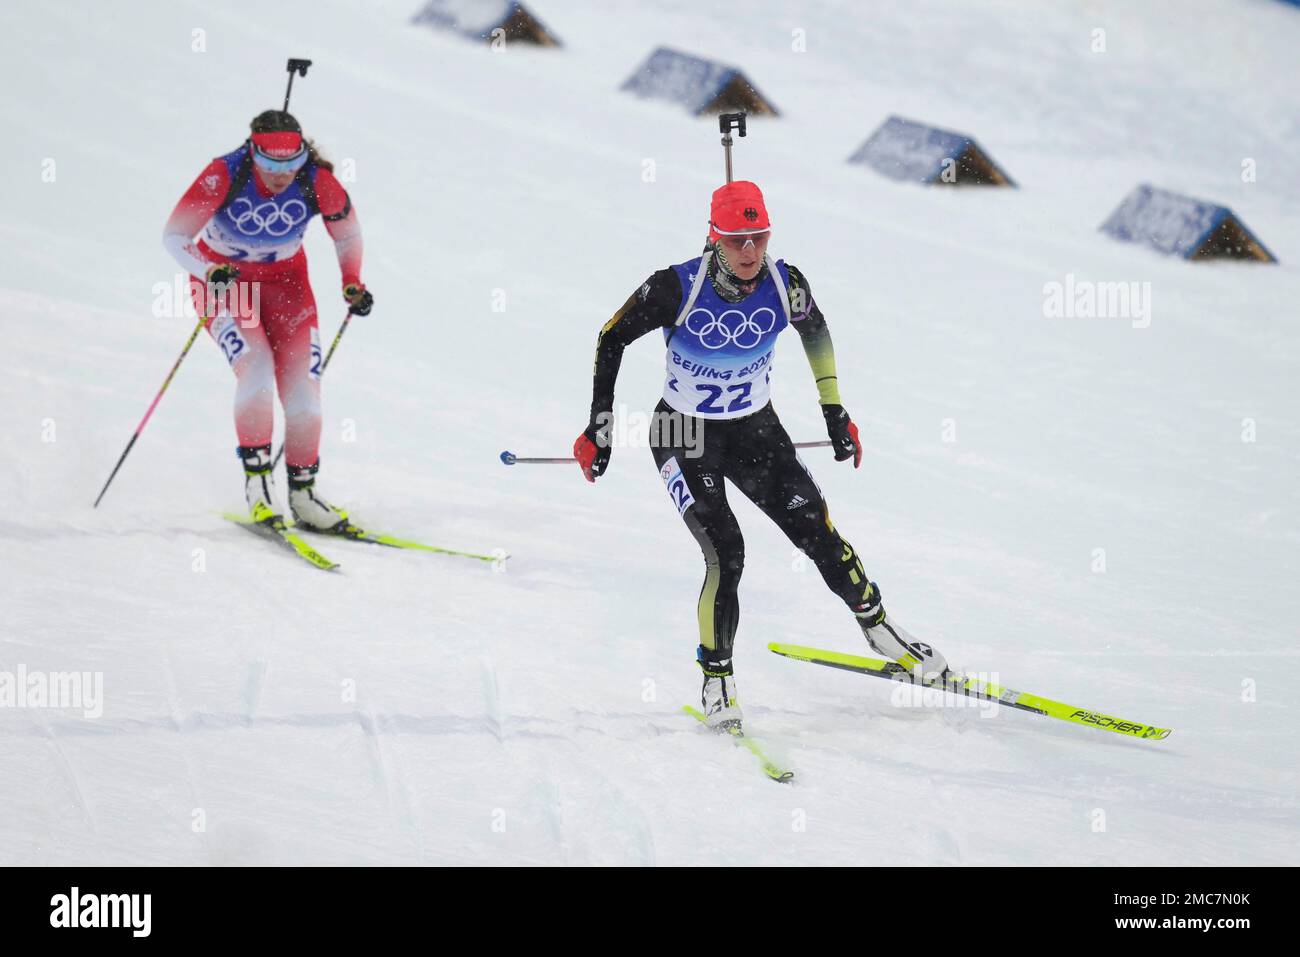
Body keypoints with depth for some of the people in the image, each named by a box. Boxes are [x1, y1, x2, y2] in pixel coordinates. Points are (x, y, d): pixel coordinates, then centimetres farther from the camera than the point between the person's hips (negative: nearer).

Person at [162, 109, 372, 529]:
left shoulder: (318, 181, -21)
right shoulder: (224, 176, -29)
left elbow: (347, 233, -1)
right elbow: (174, 235, -25)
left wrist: (352, 283, -13)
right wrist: (210, 272, -41)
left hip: (285, 280, 3)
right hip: (222, 280, -3)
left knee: (303, 386, -8)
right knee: (255, 366, -26)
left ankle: (303, 494, 7)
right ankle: (256, 479, -16)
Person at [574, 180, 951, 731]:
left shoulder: (785, 286, -15)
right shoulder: (678, 288, -24)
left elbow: (816, 332, 8)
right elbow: (611, 339, -9)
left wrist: (835, 413, 12)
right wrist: (599, 428, -9)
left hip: (756, 430, 3)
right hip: (685, 437, -3)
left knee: (817, 533, -3)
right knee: (725, 555, -18)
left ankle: (879, 629, 22)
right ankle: (716, 679, 0)